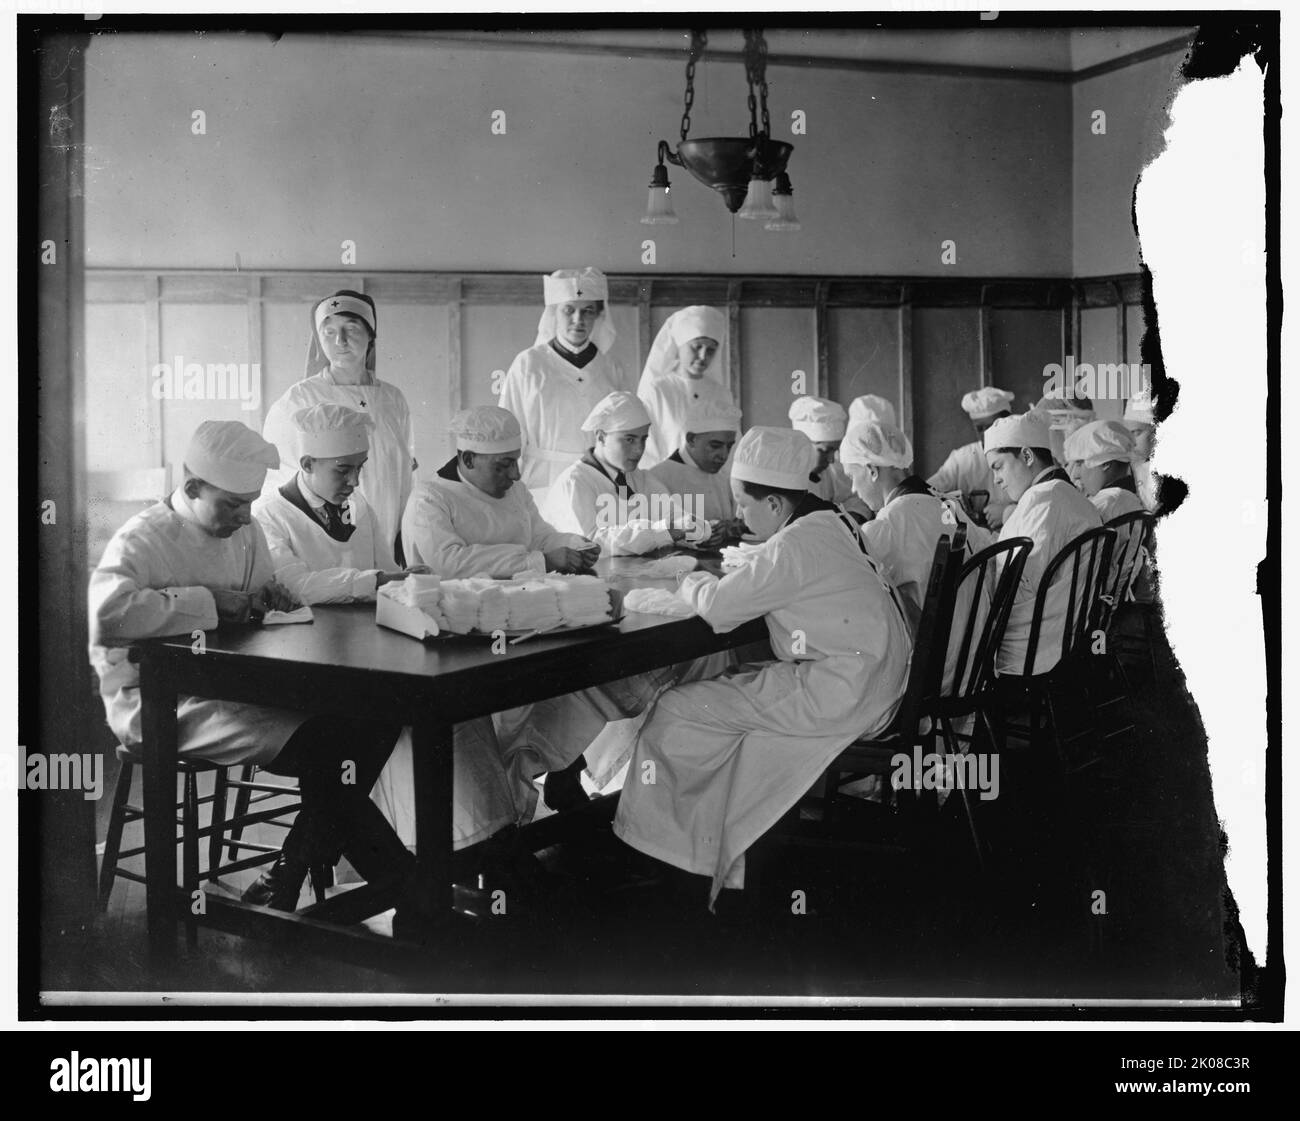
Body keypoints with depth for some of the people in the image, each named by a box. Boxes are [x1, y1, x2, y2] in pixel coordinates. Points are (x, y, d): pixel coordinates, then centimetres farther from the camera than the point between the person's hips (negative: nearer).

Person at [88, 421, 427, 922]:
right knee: (318, 745, -29)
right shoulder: (141, 542, -11)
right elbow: (108, 612, -31)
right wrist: (207, 601, -22)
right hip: (161, 703, -8)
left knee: (372, 720, -16)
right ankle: (403, 886, -14)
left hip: (235, 684, 8)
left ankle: (283, 884, -9)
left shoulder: (245, 531, 13)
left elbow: (266, 596, 27)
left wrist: (266, 595, 1)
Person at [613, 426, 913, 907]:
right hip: (869, 682, 10)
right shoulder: (833, 522, 11)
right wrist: (712, 584, 6)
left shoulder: (797, 544, -19)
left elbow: (719, 609, -17)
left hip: (838, 696, -10)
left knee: (675, 710, -4)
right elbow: (762, 585, 20)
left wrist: (693, 584, 4)